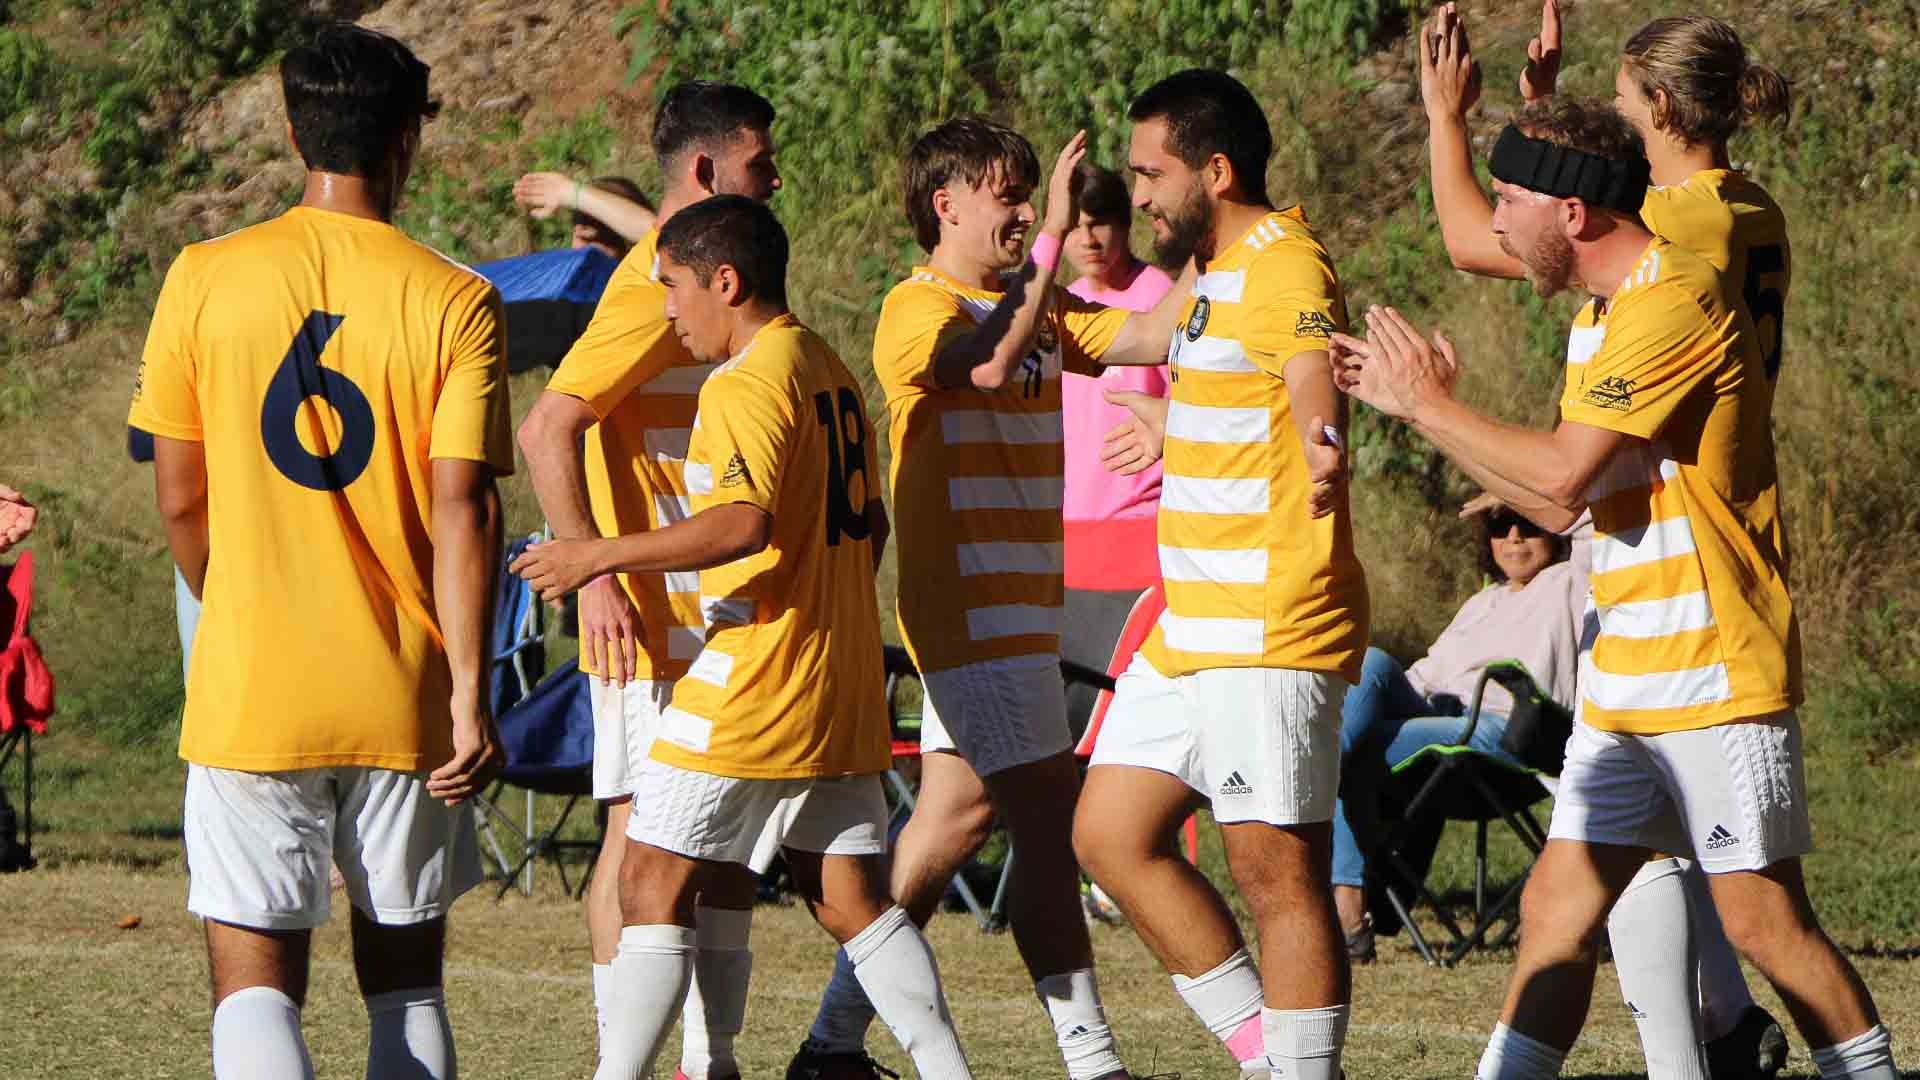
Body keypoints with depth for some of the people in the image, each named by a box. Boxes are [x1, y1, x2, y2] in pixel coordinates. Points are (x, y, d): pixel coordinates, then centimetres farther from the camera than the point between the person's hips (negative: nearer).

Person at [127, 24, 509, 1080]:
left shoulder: (203, 279, -1)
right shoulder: (455, 301, -5)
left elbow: (180, 502, 3)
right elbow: (461, 508, -12)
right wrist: (469, 691, -11)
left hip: (251, 699, 0)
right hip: (403, 700, 0)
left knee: (255, 980, 1)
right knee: (403, 979, 15)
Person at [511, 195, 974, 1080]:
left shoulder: (747, 384, -13)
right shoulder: (830, 372, 15)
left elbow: (744, 522, -27)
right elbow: (869, 523, 22)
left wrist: (597, 557, -23)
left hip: (753, 678, -9)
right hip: (841, 690, 9)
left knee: (655, 881, -4)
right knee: (849, 898, 10)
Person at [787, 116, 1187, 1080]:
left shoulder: (1036, 306, 15)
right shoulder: (918, 310, -10)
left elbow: (1150, 336, 3)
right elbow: (993, 361, -31)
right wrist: (1050, 242, -33)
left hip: (1017, 604, 9)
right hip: (971, 604, -9)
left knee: (955, 821, 12)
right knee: (1049, 828, -11)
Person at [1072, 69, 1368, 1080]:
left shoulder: (1286, 267, -16)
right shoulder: (1217, 274, 16)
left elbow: (1313, 375, -36)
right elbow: (1147, 339, 38)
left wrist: (1321, 448, -57)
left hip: (1270, 635, -11)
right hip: (1190, 625, 11)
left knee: (1278, 873, -7)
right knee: (1110, 835, 11)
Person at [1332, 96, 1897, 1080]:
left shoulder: (1674, 304, -16)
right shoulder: (1603, 315, 16)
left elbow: (1563, 474, -22)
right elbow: (1556, 505, 18)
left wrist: (1427, 404, -10)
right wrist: (1427, 405, 14)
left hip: (1714, 673, -9)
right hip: (1623, 683, 9)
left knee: (1761, 914, -6)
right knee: (1557, 908, 5)